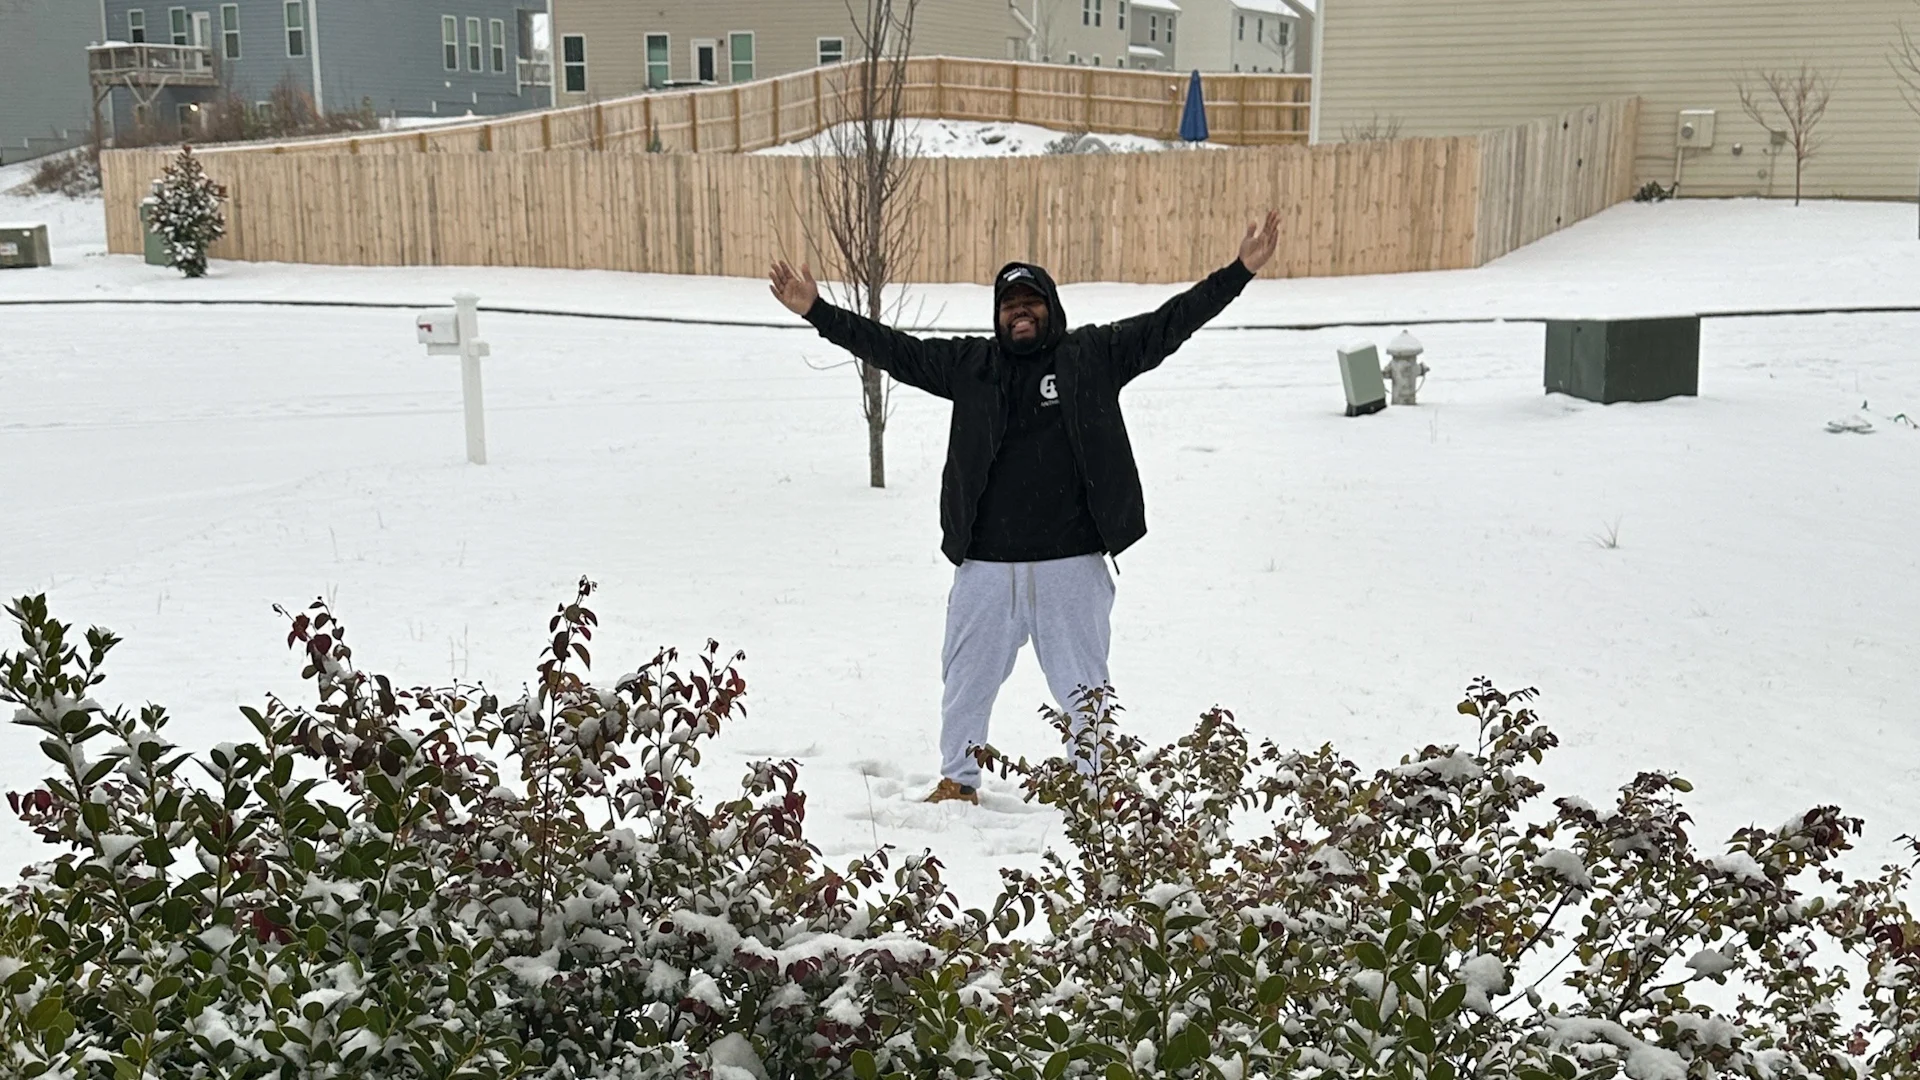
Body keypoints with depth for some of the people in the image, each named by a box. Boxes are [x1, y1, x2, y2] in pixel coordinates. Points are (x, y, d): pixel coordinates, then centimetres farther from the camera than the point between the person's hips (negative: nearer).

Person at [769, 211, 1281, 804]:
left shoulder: (1093, 355, 2)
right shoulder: (970, 365, 7)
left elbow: (1169, 323, -3)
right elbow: (891, 348, 7)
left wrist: (1241, 271, -10)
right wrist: (816, 311, 3)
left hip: (1071, 563, -2)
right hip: (985, 564, 2)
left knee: (1083, 685, 9)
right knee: (967, 679, 14)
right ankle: (958, 779, 33)